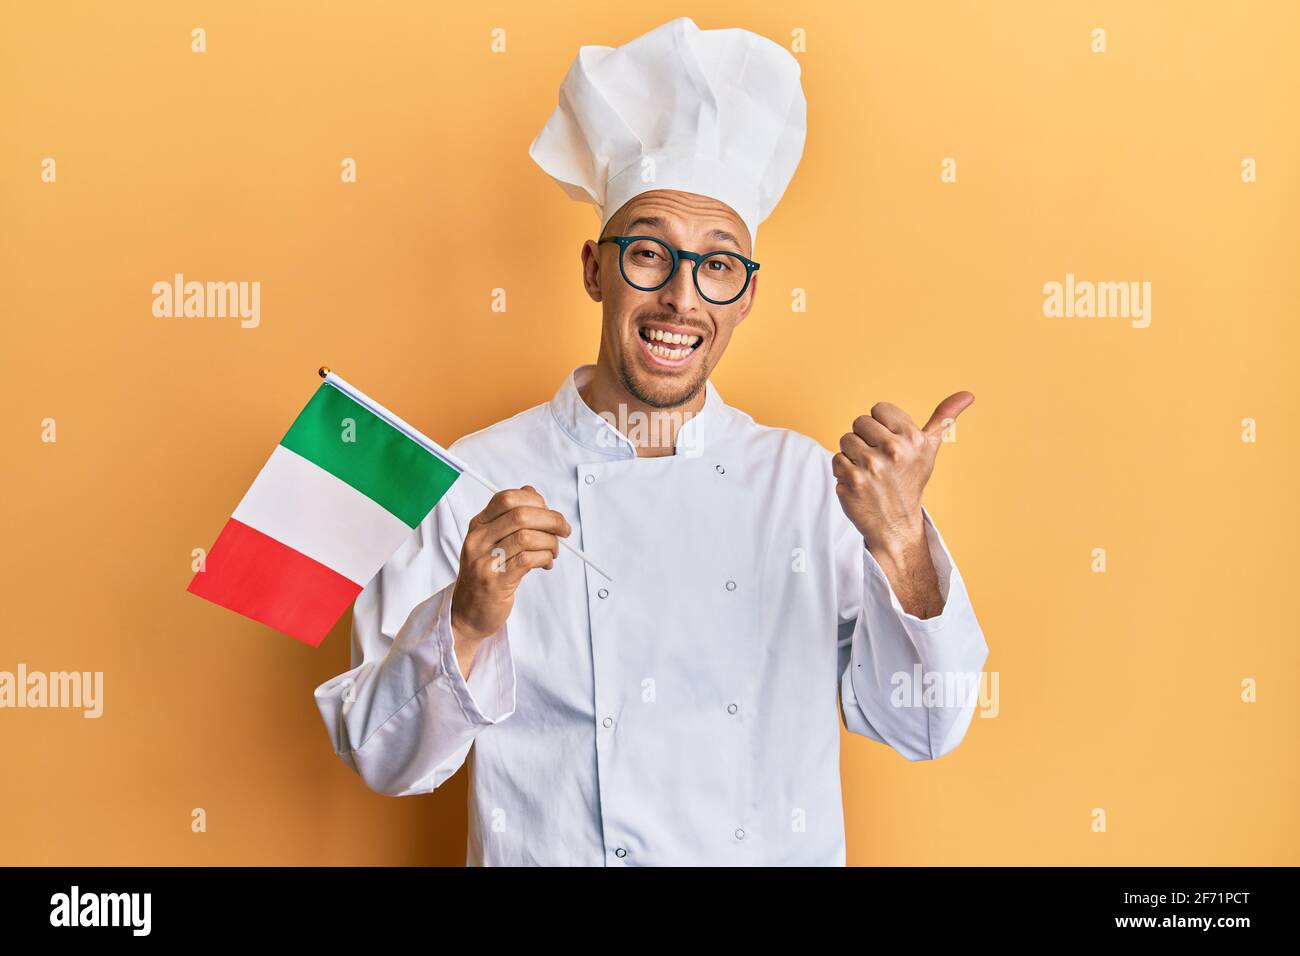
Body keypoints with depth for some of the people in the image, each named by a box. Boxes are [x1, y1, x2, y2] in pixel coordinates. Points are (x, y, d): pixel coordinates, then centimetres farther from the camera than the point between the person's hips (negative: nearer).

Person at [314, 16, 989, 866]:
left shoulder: (811, 482, 1)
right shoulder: (472, 484, -6)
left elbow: (922, 730, -1)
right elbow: (386, 759, -4)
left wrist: (901, 544, -15)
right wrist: (469, 628, -20)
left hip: (779, 854, 1)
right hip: (545, 851, -1)